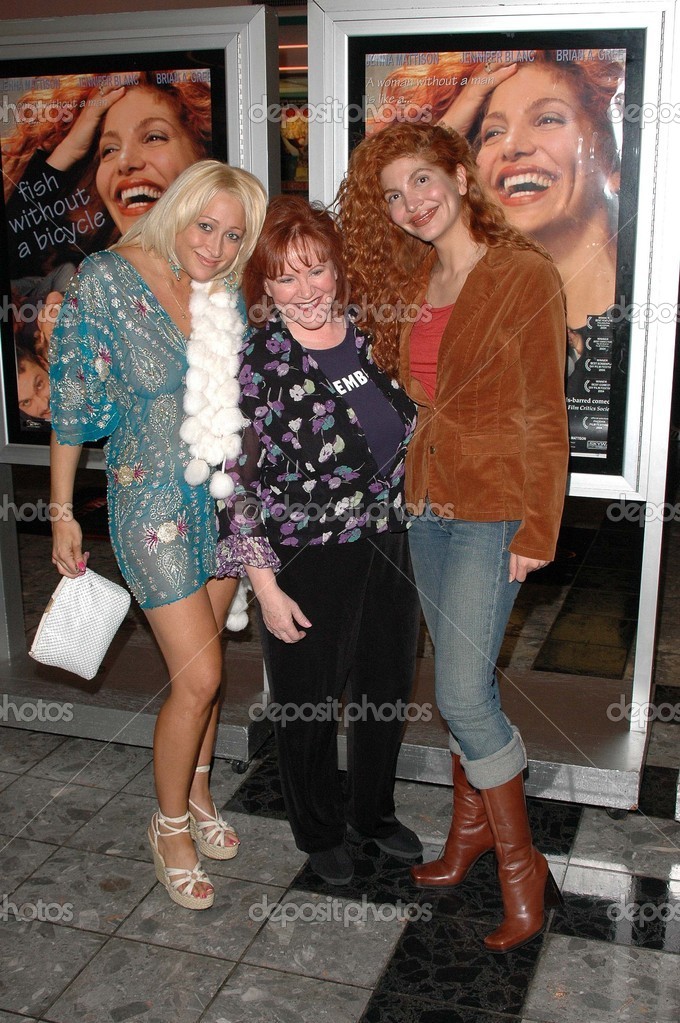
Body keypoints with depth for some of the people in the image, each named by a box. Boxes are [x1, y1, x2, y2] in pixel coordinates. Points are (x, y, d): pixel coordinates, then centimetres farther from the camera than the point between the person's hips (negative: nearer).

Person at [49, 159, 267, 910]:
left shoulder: (226, 292, 2)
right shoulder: (106, 279, -12)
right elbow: (72, 400, -8)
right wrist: (63, 513, -5)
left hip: (221, 495, 5)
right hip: (152, 501, -5)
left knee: (202, 661, 15)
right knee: (198, 677, -6)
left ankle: (196, 794, 37)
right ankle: (170, 824, 18)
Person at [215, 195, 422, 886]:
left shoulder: (369, 335, -1)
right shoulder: (253, 362, -16)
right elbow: (235, 483, -15)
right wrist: (266, 586, -15)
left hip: (387, 549, 5)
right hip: (306, 563, -5)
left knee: (387, 690, 19)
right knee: (307, 706, 13)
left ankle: (373, 812, 45)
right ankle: (320, 832, 39)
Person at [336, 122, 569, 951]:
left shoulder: (524, 274, -12)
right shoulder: (412, 283, 10)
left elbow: (544, 416, -13)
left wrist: (536, 531, -13)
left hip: (490, 511, -6)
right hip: (428, 504, 7)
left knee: (462, 694, -8)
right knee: (462, 681, 16)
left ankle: (520, 864, 12)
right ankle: (470, 829, 33)